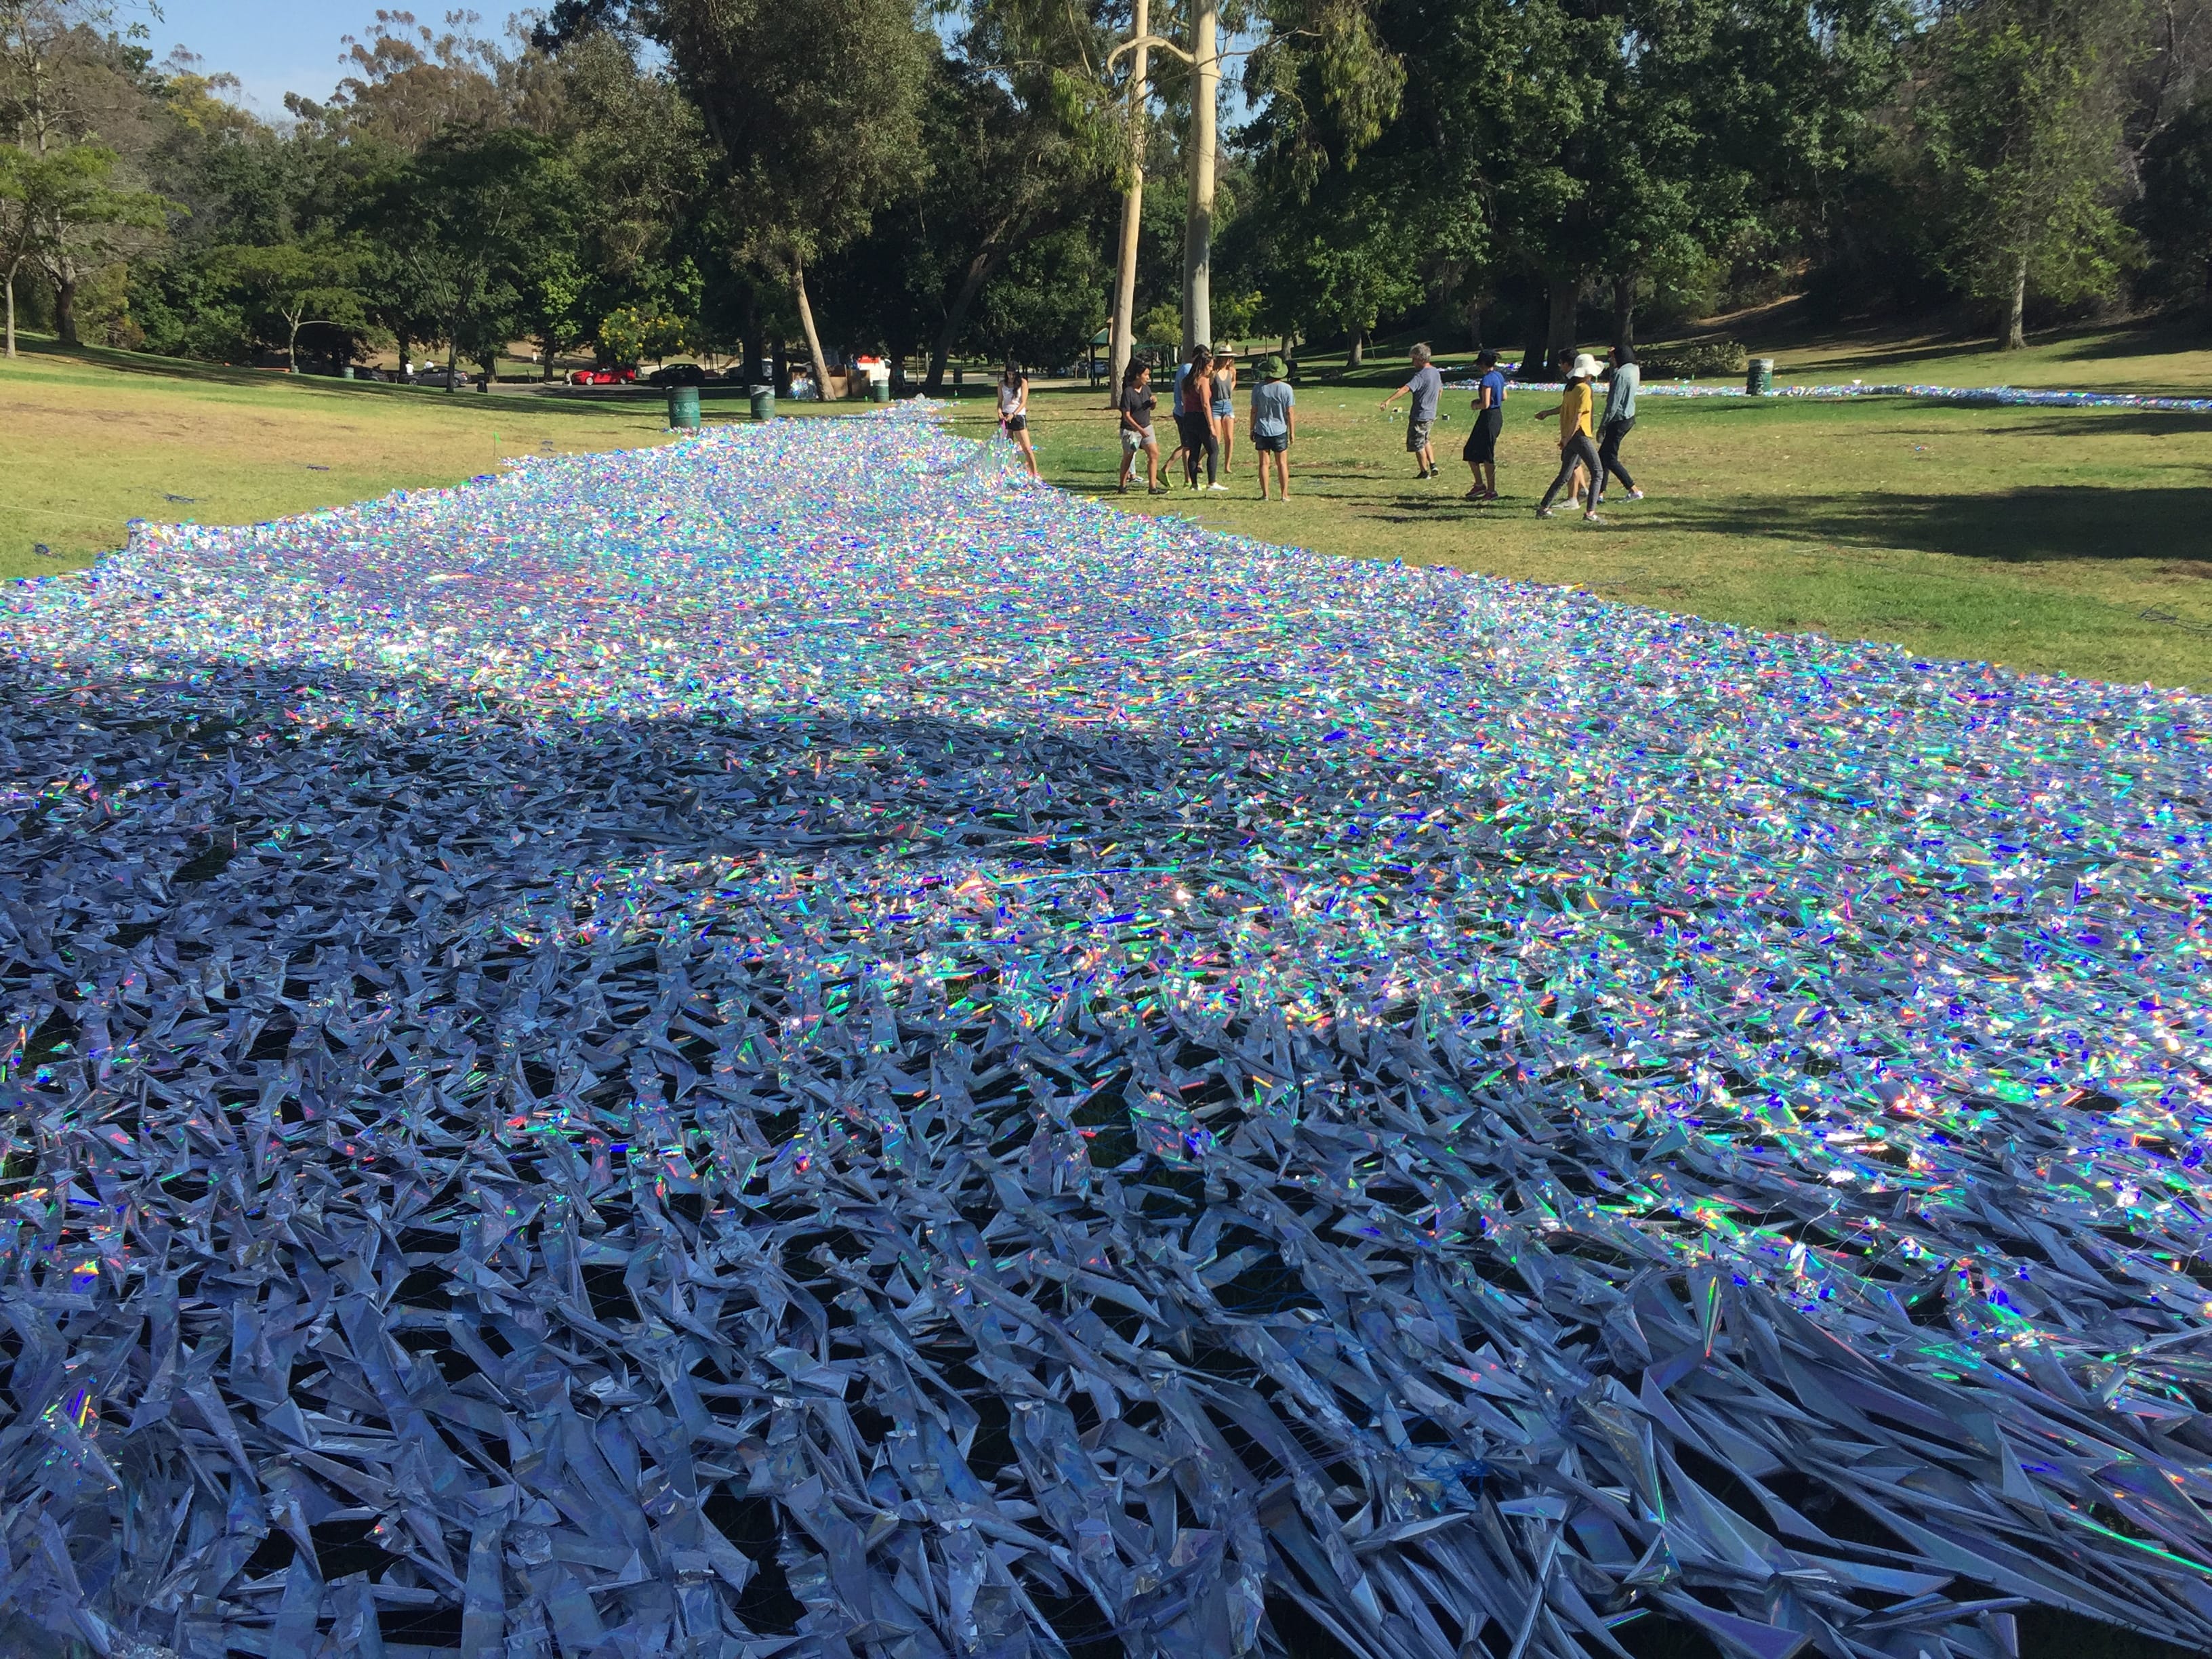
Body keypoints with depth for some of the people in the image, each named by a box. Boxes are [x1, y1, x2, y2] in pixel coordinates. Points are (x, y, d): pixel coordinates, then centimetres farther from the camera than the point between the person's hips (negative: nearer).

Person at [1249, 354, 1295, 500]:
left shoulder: (1258, 388, -6)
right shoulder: (1286, 388, -7)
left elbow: (1254, 411, -2)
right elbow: (1290, 413, -5)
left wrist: (1252, 430, 9)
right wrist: (1292, 431, 5)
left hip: (1262, 431, 0)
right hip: (1280, 431, 0)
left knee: (1264, 463, 5)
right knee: (1282, 464, 7)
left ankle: (1265, 494, 4)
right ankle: (1285, 494, 9)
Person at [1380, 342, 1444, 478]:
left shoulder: (1421, 376, -22)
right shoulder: (1436, 372, 5)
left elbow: (1406, 389, -35)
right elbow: (1440, 389, 22)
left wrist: (1389, 400, -45)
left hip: (1419, 416, -9)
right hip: (1431, 415, 9)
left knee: (1417, 445, 6)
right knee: (1425, 441, 26)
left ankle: (1424, 472, 14)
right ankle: (1433, 467, 21)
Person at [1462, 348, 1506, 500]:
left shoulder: (1487, 379, -19)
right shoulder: (1499, 376, 9)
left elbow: (1486, 404, -23)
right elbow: (1504, 397, 20)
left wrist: (1475, 406, -2)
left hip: (1488, 418, -10)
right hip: (1498, 415, 10)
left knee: (1487, 456, -1)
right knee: (1470, 451, 16)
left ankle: (1491, 491, 5)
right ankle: (1480, 485, 21)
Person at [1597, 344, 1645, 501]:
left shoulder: (1621, 374, -20)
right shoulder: (1635, 370, 7)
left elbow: (1613, 404, -21)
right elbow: (1609, 378, 21)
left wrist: (1602, 426, -16)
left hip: (1619, 420, -10)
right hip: (1629, 418, 10)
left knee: (1610, 459, -5)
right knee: (1603, 454, 15)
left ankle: (1634, 491, -6)